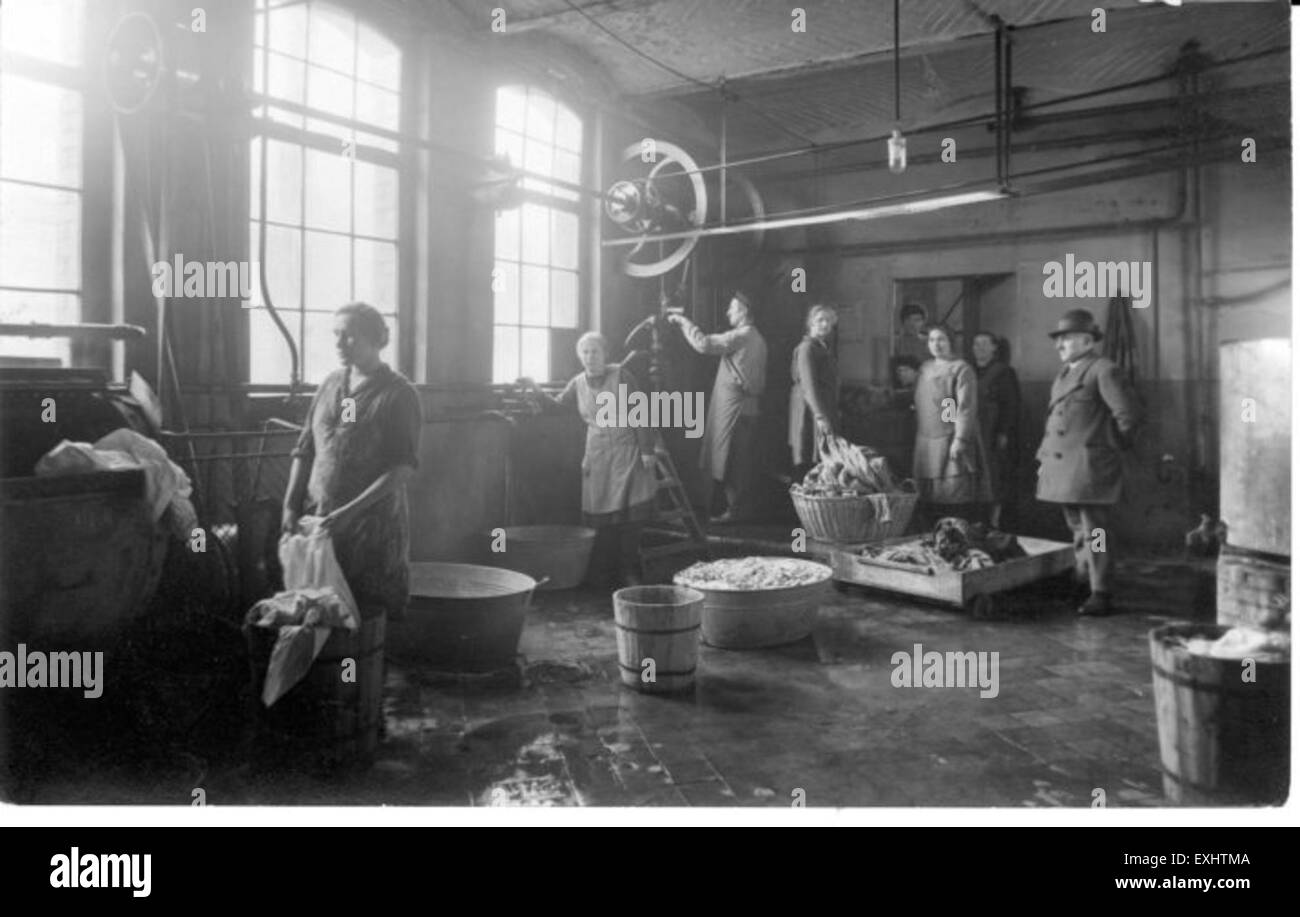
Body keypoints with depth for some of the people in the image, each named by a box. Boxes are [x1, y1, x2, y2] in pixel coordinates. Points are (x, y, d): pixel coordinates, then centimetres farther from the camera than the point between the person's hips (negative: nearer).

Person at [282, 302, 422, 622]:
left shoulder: (398, 393, -6)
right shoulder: (330, 384, 12)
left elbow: (403, 468, -13)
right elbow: (305, 449, 15)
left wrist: (351, 511, -19)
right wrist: (291, 505, 3)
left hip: (374, 525, -5)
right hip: (317, 520, 5)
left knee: (371, 616, -1)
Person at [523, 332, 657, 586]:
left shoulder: (620, 375, -4)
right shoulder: (578, 384, 8)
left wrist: (646, 450, -9)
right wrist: (538, 393, 1)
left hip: (627, 451, -3)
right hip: (597, 455, 4)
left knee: (629, 513, -7)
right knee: (602, 517, 2)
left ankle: (630, 572, 5)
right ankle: (606, 572, 12)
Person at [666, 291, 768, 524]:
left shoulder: (741, 336, -14)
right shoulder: (757, 339, 16)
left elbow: (703, 344, -21)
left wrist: (684, 321, -8)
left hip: (734, 408, -9)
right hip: (748, 407, 9)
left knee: (730, 462, -4)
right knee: (741, 462, 12)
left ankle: (735, 510, -1)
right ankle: (741, 507, 18)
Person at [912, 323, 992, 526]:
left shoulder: (961, 369, -5)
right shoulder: (925, 368, 15)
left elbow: (966, 408, -11)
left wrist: (960, 440, -19)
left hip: (951, 442, -6)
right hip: (926, 444, 6)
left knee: (955, 498, -7)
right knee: (931, 501, 6)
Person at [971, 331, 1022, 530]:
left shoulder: (1004, 372, 1)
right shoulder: (972, 372, 17)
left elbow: (1011, 405, -5)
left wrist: (1004, 434, -13)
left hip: (997, 439, -5)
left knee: (997, 481, -7)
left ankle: (995, 519, -4)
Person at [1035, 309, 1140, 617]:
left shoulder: (1104, 371, -9)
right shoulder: (1064, 373, 18)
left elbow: (1127, 416, -11)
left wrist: (1112, 447, 0)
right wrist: (1045, 455, 15)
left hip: (1089, 467, -8)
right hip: (1062, 467, 8)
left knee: (1094, 531, -5)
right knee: (1078, 530, 18)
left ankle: (1101, 594, 0)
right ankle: (1082, 585, 30)